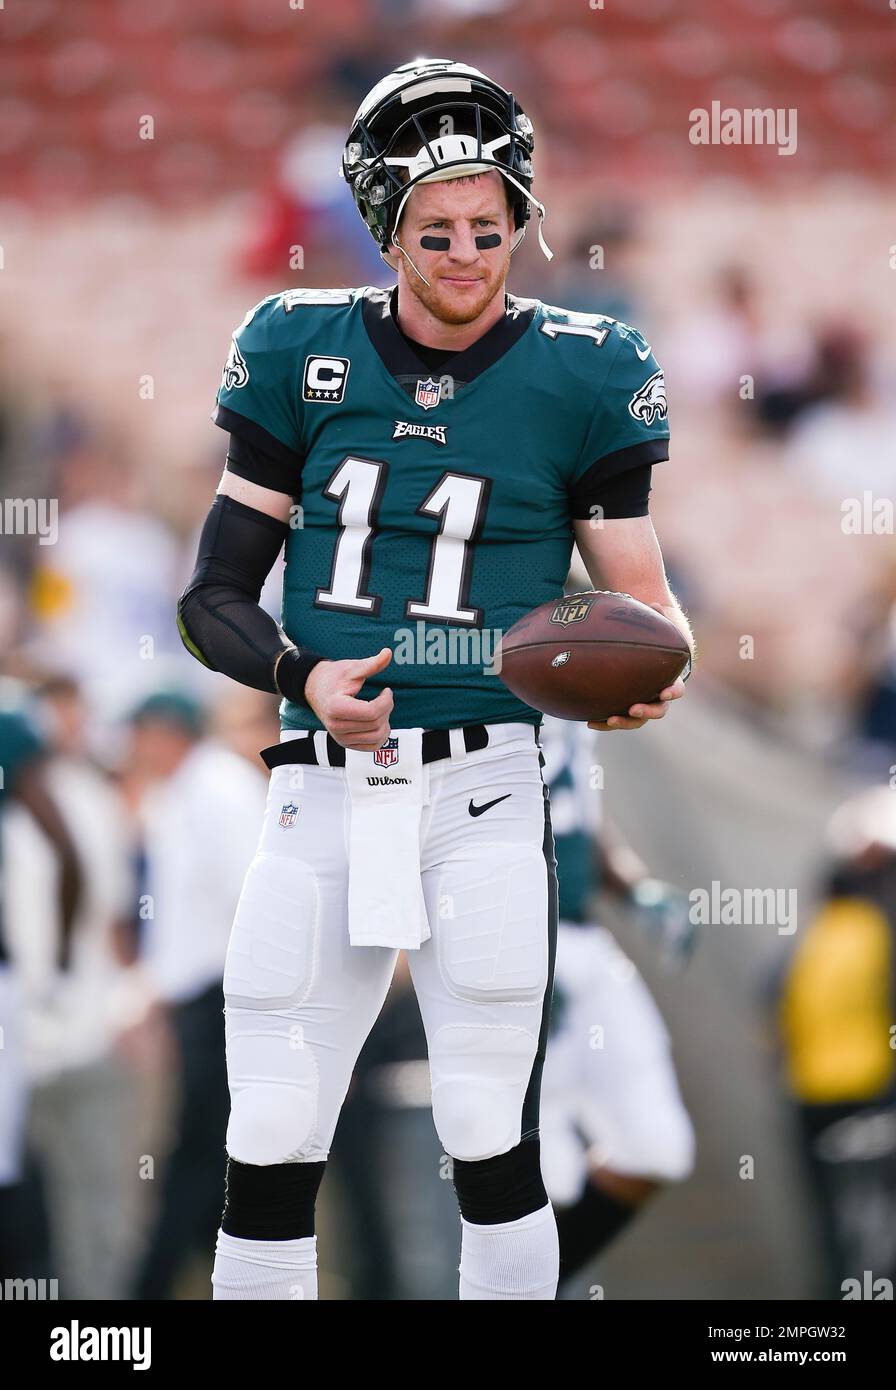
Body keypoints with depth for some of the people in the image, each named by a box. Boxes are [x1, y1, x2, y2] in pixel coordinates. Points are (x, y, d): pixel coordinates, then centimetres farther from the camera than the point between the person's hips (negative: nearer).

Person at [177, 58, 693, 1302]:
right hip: (322, 787, 2)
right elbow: (215, 599, 6)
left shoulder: (578, 376, 0)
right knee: (270, 1152, 2)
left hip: (484, 791, -2)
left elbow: (639, 594, 6)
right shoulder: (304, 355, 4)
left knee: (493, 1146, -2)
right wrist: (305, 677, -13)